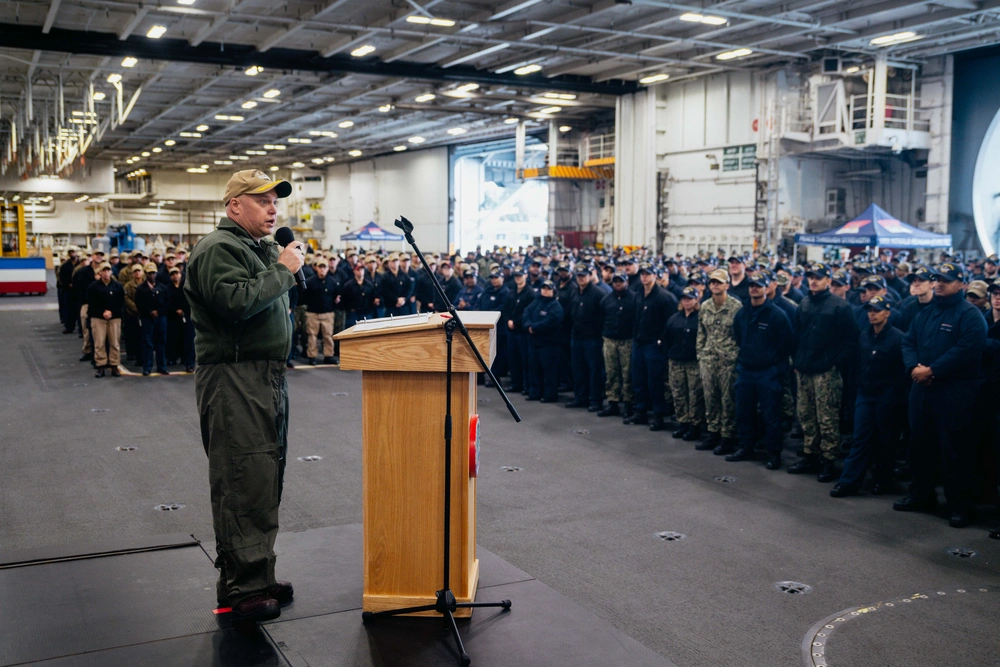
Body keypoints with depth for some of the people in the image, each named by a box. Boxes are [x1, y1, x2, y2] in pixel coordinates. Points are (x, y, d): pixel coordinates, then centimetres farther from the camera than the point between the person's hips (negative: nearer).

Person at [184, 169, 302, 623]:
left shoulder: (260, 249, 20)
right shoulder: (218, 249, -10)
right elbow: (237, 302, -26)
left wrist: (286, 265, 10)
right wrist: (283, 269, -17)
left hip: (268, 379, 10)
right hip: (234, 380, -10)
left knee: (265, 481, 14)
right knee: (244, 484, -9)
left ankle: (256, 577, 25)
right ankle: (241, 590, -1)